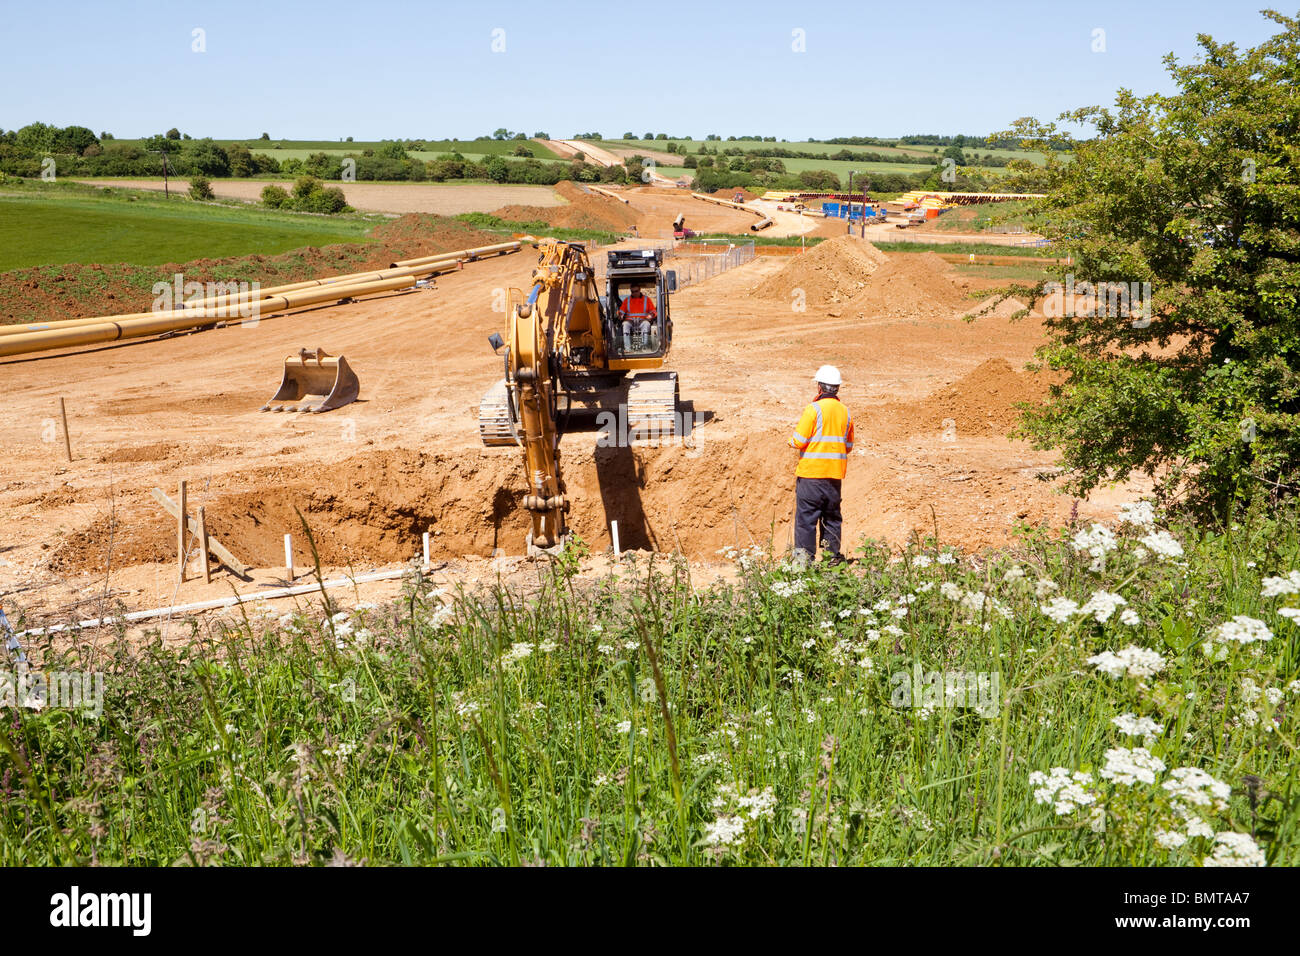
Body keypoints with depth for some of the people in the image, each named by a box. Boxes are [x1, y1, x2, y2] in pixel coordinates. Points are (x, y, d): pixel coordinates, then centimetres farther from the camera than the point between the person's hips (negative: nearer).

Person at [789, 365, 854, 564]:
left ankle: (804, 554, -1)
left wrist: (792, 441, 8)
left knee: (806, 515, 0)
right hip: (835, 474, 5)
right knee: (832, 515, 15)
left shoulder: (814, 409, -12)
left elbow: (798, 442, -13)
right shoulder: (845, 412, 7)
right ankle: (831, 552, 18)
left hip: (811, 472, -5)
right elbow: (848, 447, 14)